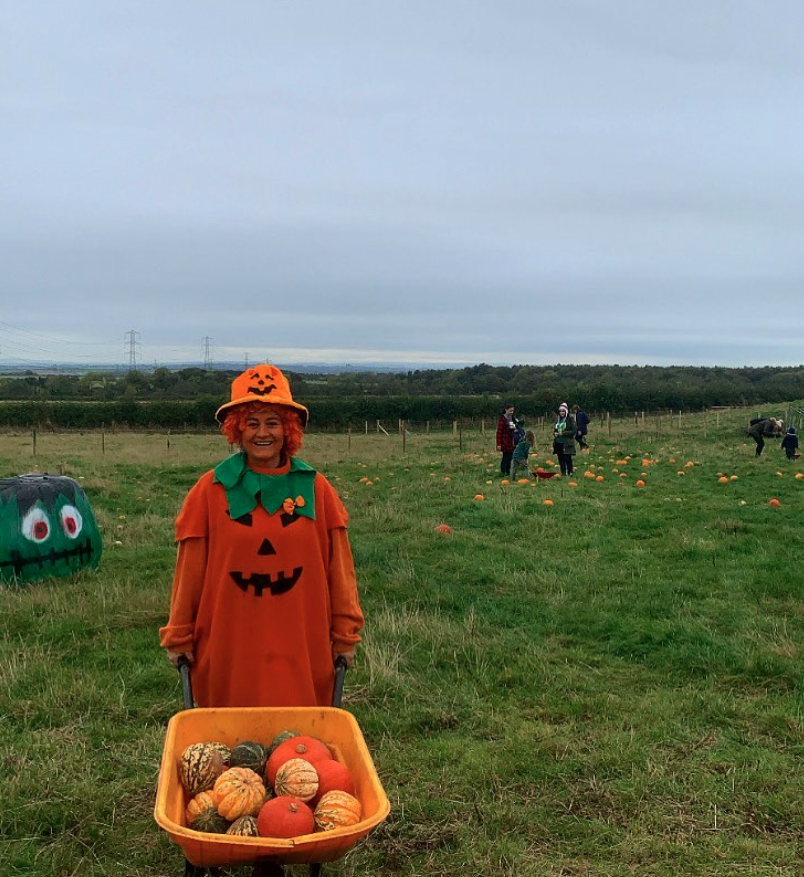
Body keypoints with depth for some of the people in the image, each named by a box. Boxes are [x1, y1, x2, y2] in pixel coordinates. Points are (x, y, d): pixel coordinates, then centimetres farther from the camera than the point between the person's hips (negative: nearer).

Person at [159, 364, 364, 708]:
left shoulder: (315, 488, 1)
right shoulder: (211, 489, -1)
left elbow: (338, 567, 5)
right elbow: (191, 569, 3)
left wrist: (345, 634, 6)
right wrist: (179, 637, 7)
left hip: (301, 650, 1)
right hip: (229, 650, 0)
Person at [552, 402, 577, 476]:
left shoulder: (570, 418, -6)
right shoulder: (558, 419, 13)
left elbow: (573, 431, -10)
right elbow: (554, 429, 22)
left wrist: (563, 433, -16)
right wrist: (555, 433, -1)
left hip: (567, 443, -6)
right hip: (558, 443, 6)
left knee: (567, 459, -7)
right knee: (561, 460, 9)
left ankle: (569, 473, -1)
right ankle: (563, 474, 18)